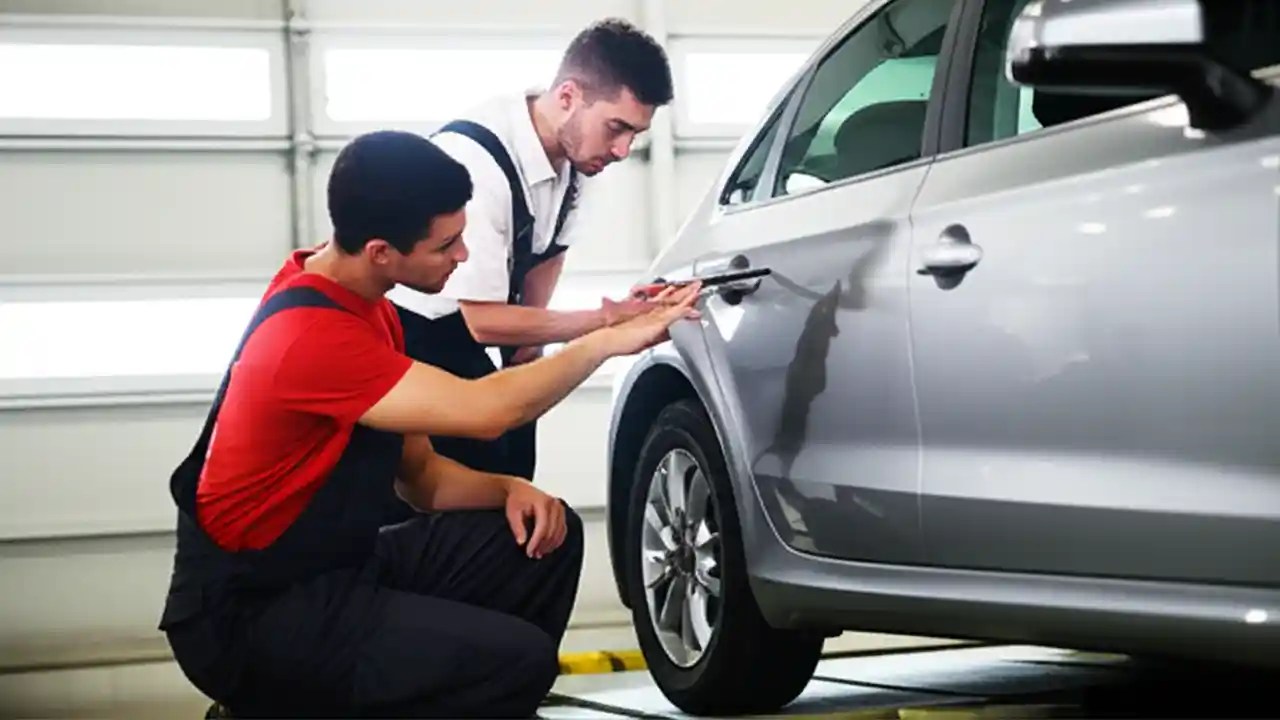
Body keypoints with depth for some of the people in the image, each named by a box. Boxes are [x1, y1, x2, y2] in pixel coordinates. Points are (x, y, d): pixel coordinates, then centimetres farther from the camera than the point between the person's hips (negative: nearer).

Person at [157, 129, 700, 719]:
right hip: (252, 615, -9)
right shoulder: (311, 337, -25)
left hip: (343, 565, 9)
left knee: (549, 534, 1)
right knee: (519, 659, -21)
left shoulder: (361, 305, 7)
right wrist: (609, 340, -17)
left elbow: (419, 475, 12)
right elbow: (485, 411, -28)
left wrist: (509, 489, -8)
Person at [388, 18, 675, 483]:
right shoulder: (475, 160, -33)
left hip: (464, 341, 8)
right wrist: (608, 321, -27)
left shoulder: (579, 151, -9)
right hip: (410, 339, -8)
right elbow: (484, 320, -28)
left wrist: (525, 348, 4)